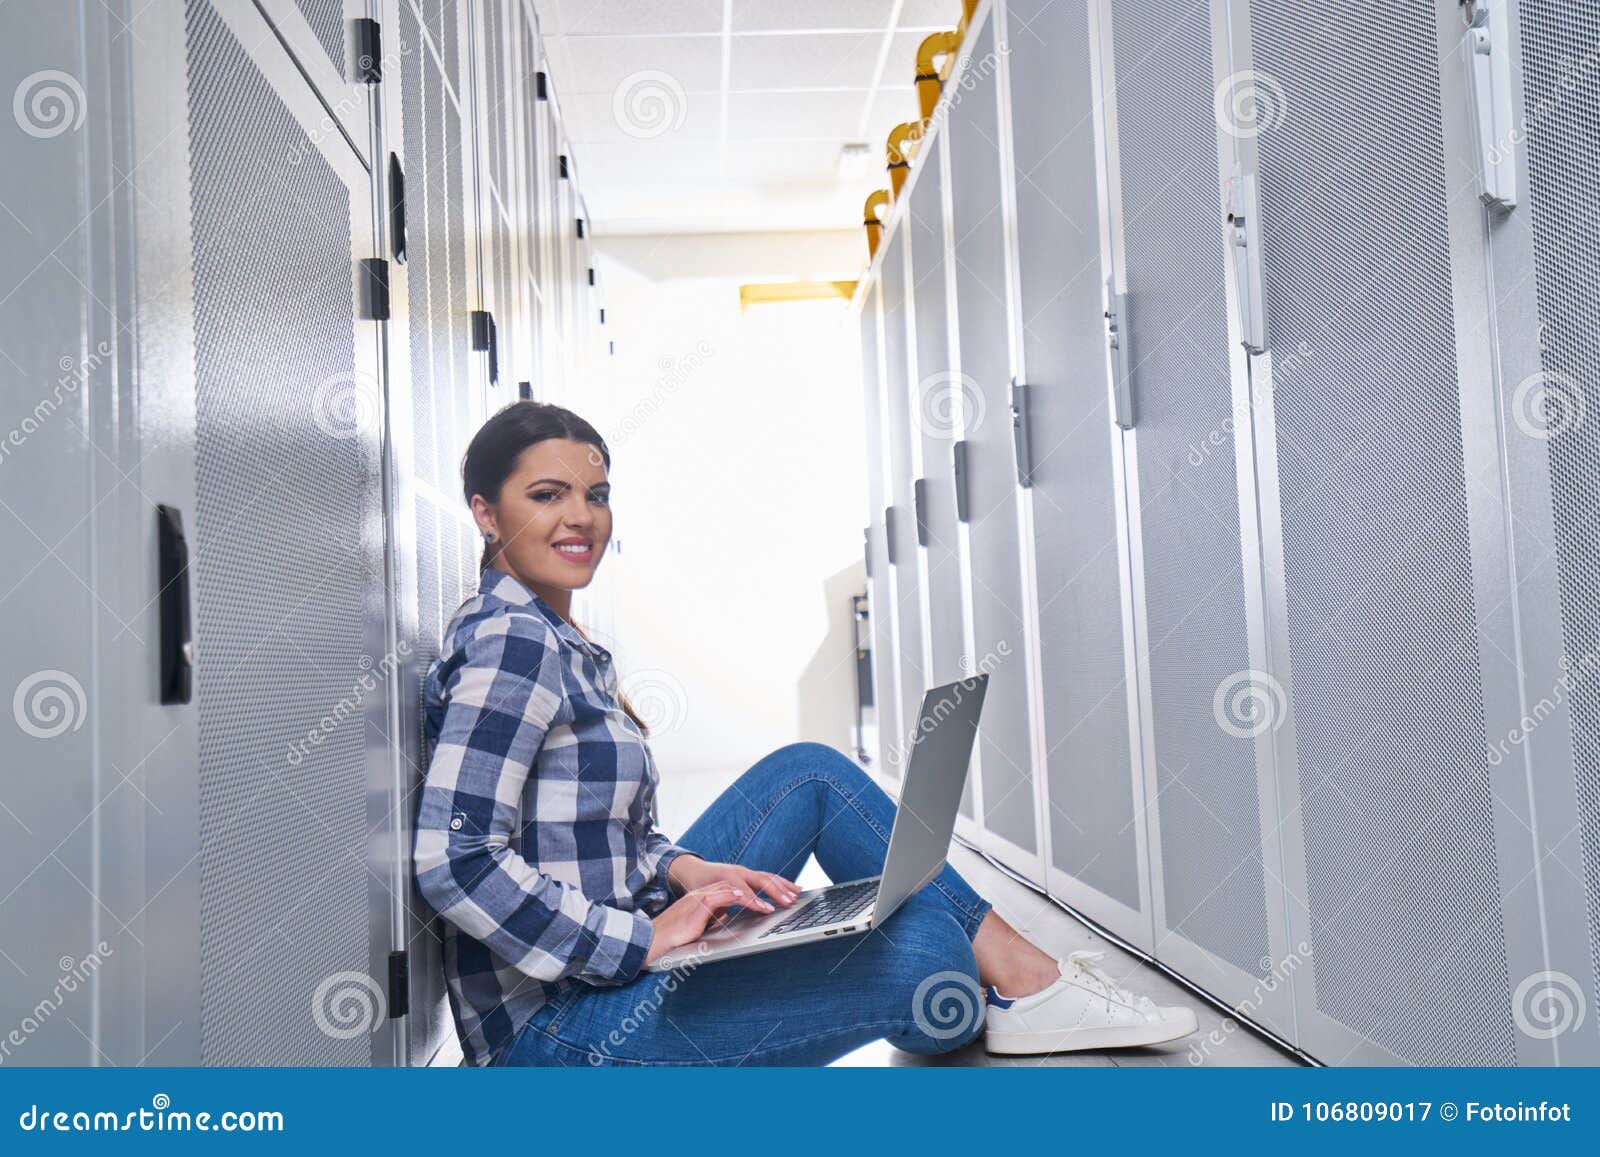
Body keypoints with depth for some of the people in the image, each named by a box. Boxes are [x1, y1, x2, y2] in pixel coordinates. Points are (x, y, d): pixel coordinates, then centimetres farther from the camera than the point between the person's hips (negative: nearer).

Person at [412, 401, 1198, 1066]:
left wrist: (682, 871, -2)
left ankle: (1027, 977, 6)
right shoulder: (509, 643, -17)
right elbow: (454, 862, -26)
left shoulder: (554, 642, 13)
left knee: (807, 773, 8)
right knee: (924, 956, -23)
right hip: (562, 1030, -10)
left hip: (608, 962, 10)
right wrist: (640, 941, -24)